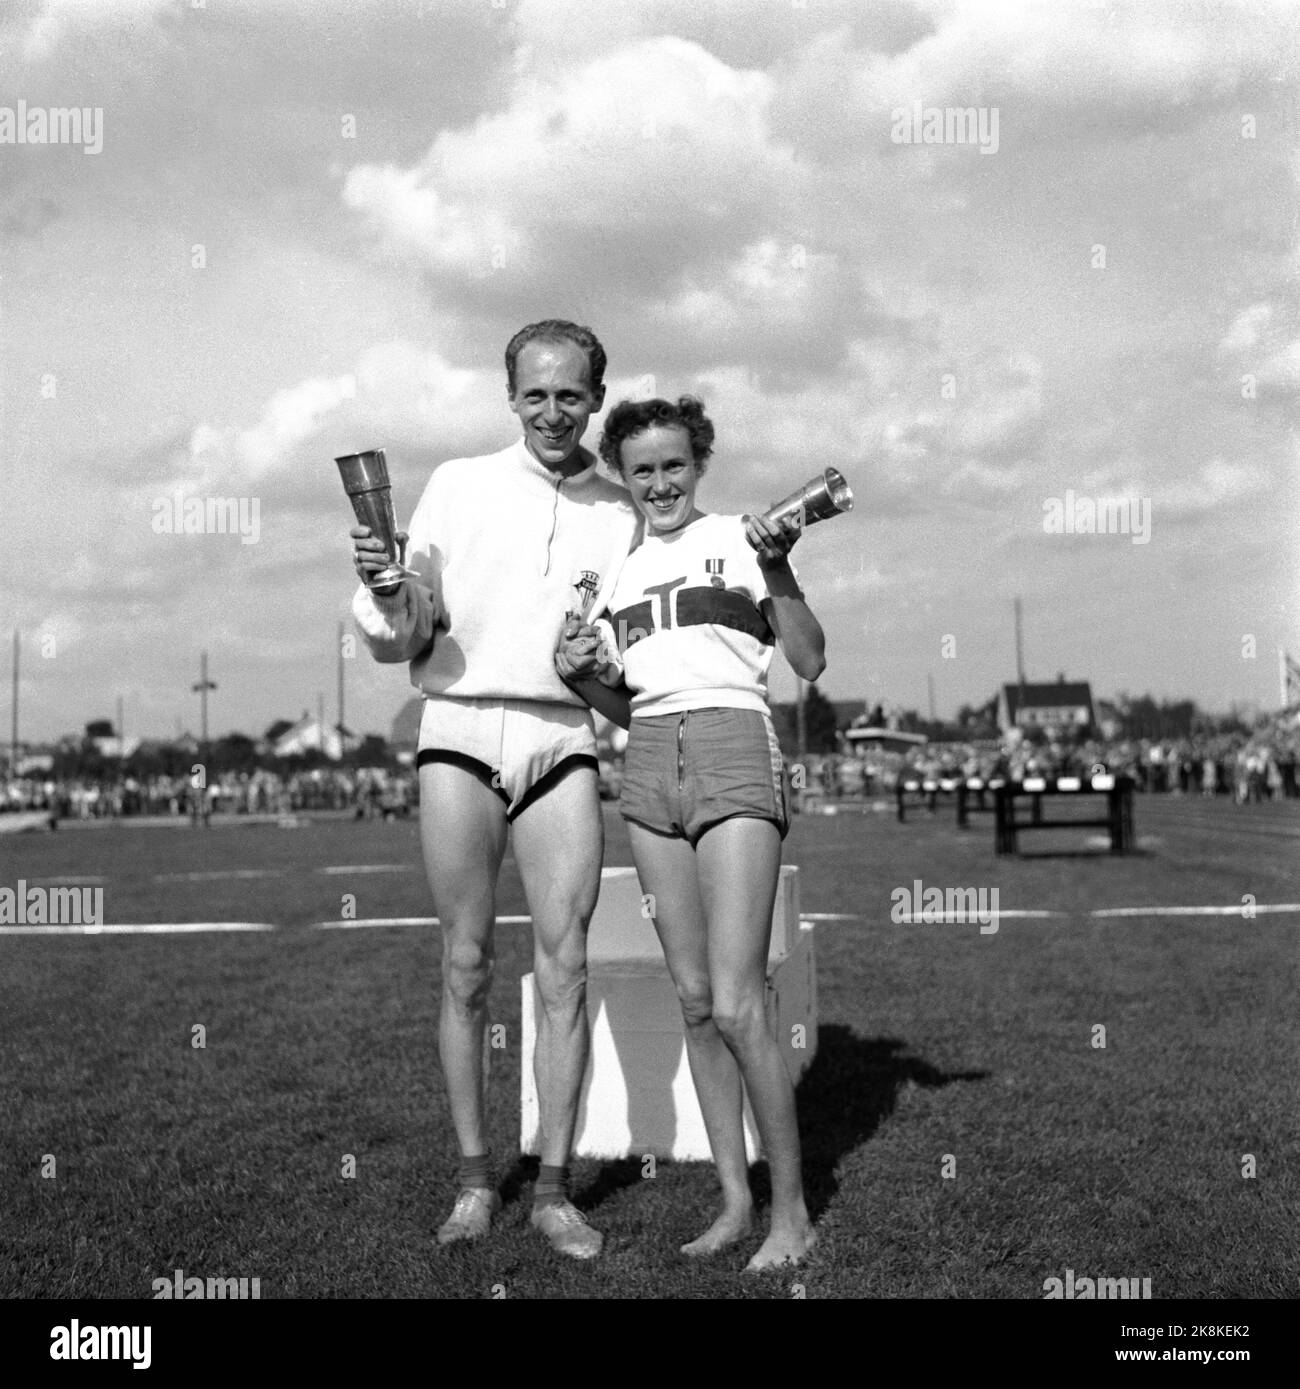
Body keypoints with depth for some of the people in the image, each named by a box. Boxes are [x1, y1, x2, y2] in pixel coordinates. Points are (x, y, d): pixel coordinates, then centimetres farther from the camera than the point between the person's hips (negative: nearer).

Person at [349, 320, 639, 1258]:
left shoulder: (620, 513, 10)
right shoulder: (459, 484, 5)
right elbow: (399, 644, 3)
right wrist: (384, 589, -17)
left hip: (563, 740, 1)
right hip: (461, 732, -1)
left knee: (566, 967, -1)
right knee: (467, 966, 3)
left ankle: (554, 1188, 9)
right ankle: (476, 1178, 15)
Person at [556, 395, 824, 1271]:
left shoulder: (738, 538, 3)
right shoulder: (620, 565, 17)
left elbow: (810, 663, -3)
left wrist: (778, 571, -16)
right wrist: (580, 674, 1)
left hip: (733, 749, -5)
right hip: (650, 764, 6)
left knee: (736, 1003, -10)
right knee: (694, 1000, 6)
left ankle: (793, 1212, 3)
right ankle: (736, 1200, 16)